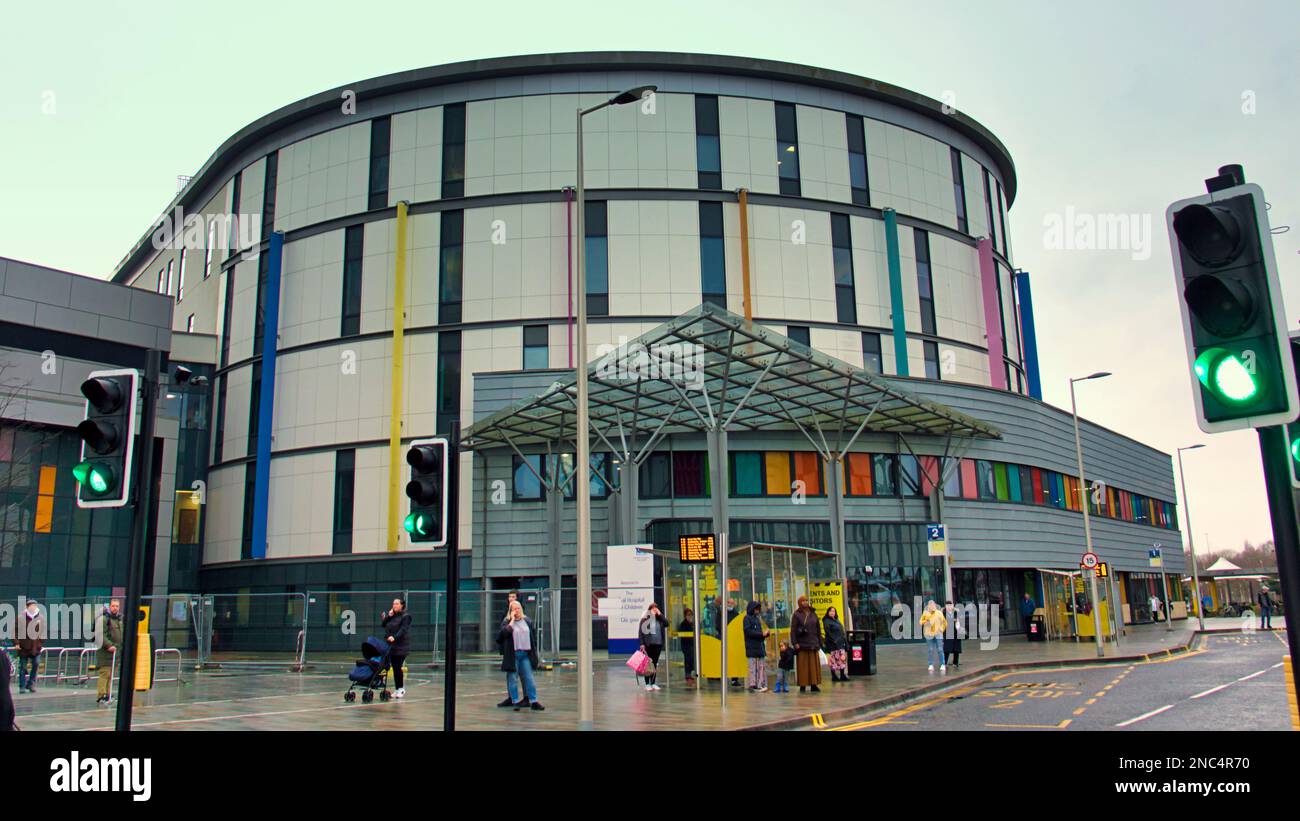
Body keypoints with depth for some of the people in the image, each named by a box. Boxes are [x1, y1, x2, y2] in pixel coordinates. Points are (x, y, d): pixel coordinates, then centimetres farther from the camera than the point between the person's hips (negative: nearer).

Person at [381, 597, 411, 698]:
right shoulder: (391, 615, 16)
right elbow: (384, 625, 12)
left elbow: (403, 629, -17)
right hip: (391, 646, 7)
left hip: (401, 647, -7)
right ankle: (398, 689, 12)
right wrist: (388, 616, -1)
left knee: (398, 667, -9)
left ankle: (401, 689, 0)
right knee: (394, 668, 7)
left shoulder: (406, 616, -6)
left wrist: (395, 637, -30)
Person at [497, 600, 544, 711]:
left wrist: (533, 649, 12)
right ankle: (515, 702, 10)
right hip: (512, 655, -3)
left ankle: (534, 701, 6)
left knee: (529, 678, 3)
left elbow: (533, 634, 17)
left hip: (525, 654, 3)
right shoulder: (507, 622, -2)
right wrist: (512, 620, -17)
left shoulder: (527, 621, 9)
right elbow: (505, 632, -23)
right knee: (513, 679, 2)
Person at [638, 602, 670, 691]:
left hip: (658, 644, 4)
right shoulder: (644, 619, -3)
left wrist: (660, 614, -6)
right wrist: (642, 644, -11)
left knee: (655, 664, 9)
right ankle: (647, 684, 7)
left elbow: (666, 623, -5)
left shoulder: (659, 618, 10)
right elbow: (640, 632, -5)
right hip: (648, 644, -4)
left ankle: (653, 683, 16)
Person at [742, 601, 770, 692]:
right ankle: (752, 685, 0)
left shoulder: (757, 618, 19)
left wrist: (766, 633, -1)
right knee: (753, 667, -4)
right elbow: (748, 631, -14)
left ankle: (761, 685, 5)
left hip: (760, 646, 7)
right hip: (751, 647, -7)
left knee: (762, 666, 3)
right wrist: (762, 634, -16)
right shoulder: (747, 618, -3)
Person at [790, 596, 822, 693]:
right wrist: (795, 643, -13)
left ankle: (814, 684, 8)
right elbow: (793, 630, -5)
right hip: (802, 644, -4)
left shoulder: (813, 614, 12)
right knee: (803, 665, -4)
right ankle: (802, 685, 0)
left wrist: (819, 642, 10)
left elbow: (818, 628, 14)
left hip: (813, 643, 4)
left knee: (814, 664, 3)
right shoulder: (796, 615, -1)